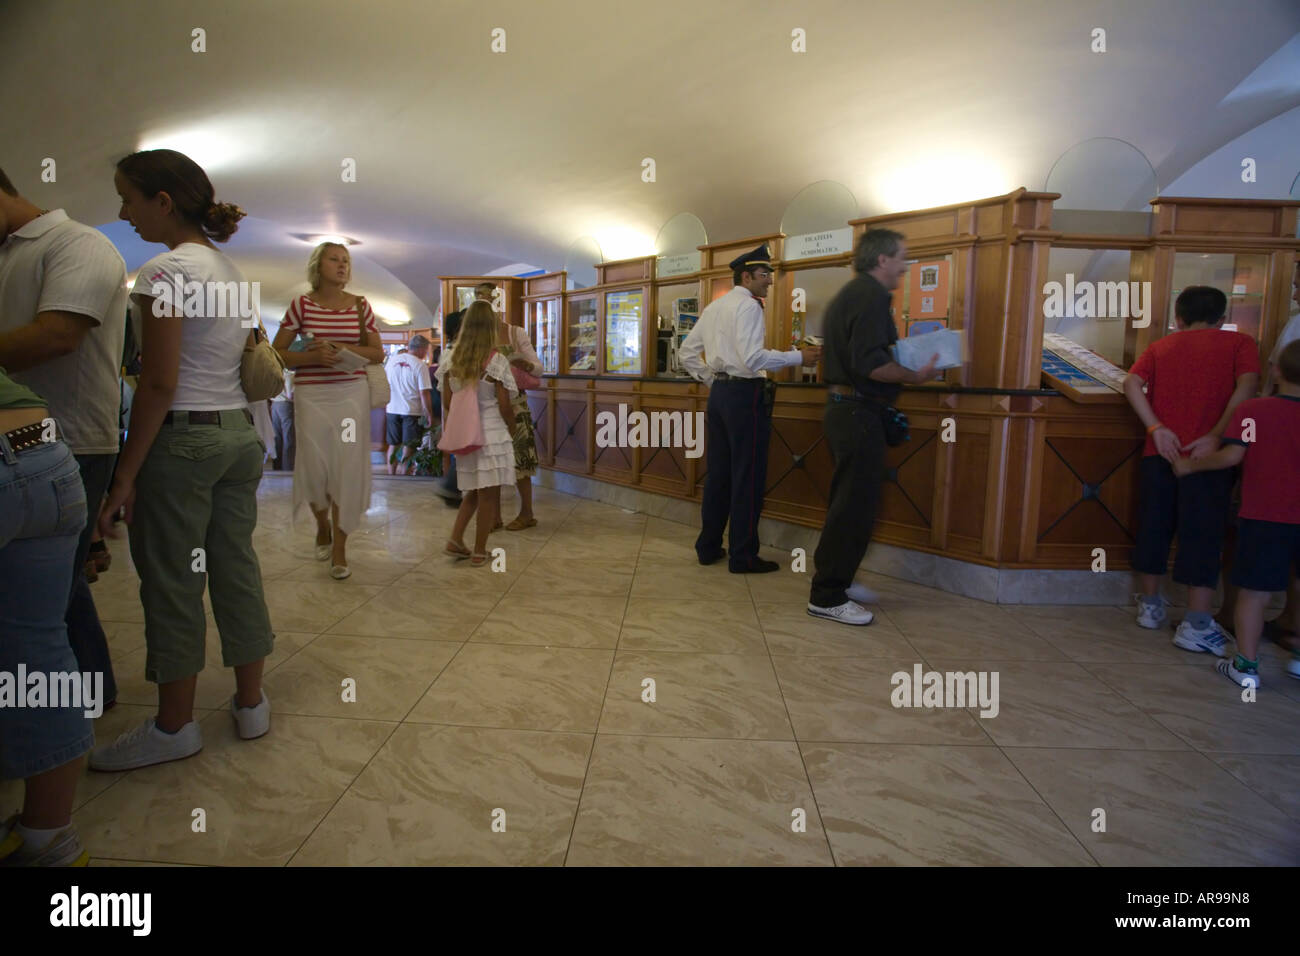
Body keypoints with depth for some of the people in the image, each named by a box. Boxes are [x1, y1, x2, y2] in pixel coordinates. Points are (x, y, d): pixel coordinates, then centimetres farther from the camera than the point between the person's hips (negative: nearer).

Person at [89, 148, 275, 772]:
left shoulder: (165, 271, -11)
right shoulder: (233, 272, 14)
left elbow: (160, 383, -16)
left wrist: (125, 475, -13)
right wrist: (232, 424, 21)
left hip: (180, 439, -8)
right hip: (239, 434, 8)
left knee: (172, 584, 3)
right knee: (237, 570, 13)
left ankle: (175, 726, 16)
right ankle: (251, 703, 23)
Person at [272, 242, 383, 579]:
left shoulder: (360, 305, 6)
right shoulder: (302, 304, 1)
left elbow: (378, 353, 6)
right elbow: (276, 353, 0)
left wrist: (341, 348, -9)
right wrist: (312, 356, -16)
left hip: (352, 393, 1)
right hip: (311, 395, -1)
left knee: (347, 468, -3)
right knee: (314, 466, 3)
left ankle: (339, 547, 8)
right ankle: (323, 525, 34)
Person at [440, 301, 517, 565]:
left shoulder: (451, 360, 3)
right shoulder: (496, 361, -12)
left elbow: (447, 402, 6)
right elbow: (504, 405, -11)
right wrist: (510, 429, 6)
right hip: (492, 433, -5)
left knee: (472, 491, 20)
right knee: (488, 494, 4)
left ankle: (455, 539, 12)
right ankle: (479, 551, 9)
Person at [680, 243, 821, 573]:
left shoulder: (714, 308, 16)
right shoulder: (749, 305, -10)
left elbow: (687, 353, 19)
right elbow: (752, 357, -23)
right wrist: (799, 356, -18)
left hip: (719, 393, 9)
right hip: (745, 394, -9)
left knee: (718, 472, 14)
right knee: (748, 477, -2)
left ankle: (708, 546, 21)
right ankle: (743, 556, 4)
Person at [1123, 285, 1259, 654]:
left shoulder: (1160, 347, 13)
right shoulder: (1239, 342, 6)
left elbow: (1131, 384, -4)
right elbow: (1247, 385, -11)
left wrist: (1156, 428, -9)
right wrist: (1217, 435, -17)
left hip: (1160, 452, 3)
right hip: (1208, 455, -3)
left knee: (1154, 528, 12)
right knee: (1203, 535, 0)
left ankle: (1150, 606, 25)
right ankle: (1196, 626, -1)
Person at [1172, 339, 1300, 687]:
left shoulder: (1252, 410, -8)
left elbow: (1232, 455, -15)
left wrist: (1190, 465, -3)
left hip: (1263, 517, -3)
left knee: (1254, 592, 3)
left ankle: (1246, 666, 8)